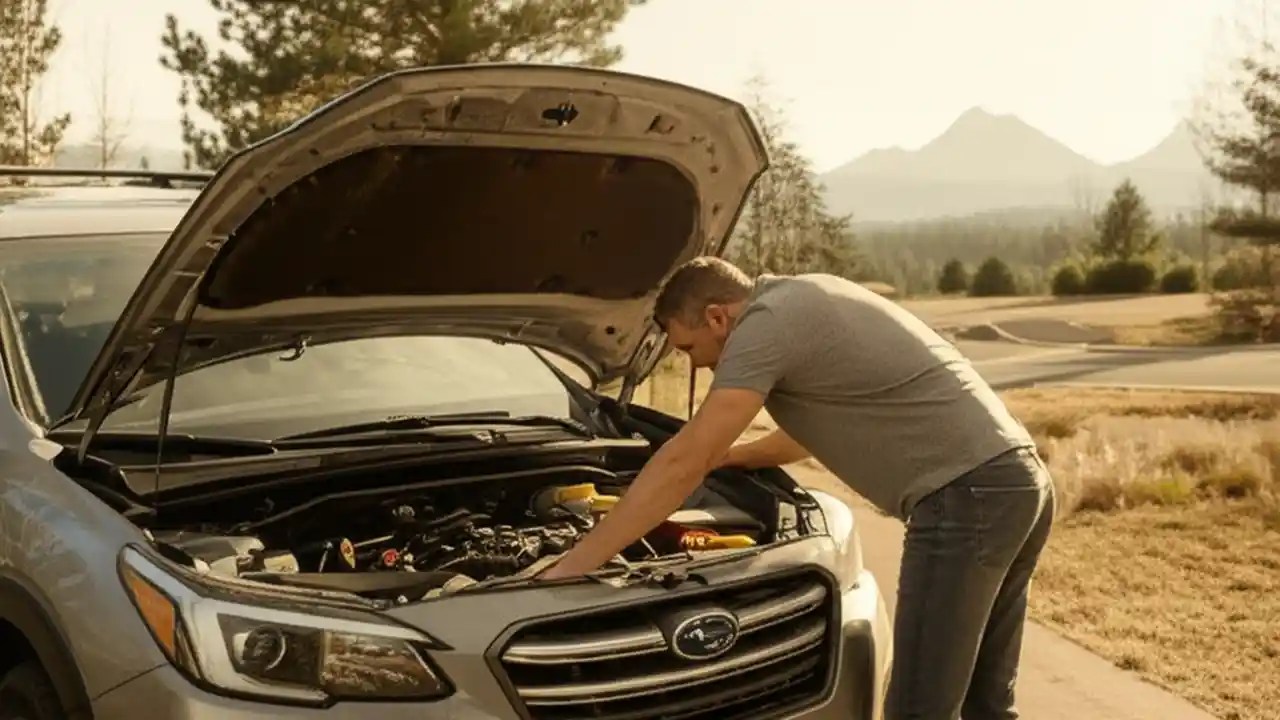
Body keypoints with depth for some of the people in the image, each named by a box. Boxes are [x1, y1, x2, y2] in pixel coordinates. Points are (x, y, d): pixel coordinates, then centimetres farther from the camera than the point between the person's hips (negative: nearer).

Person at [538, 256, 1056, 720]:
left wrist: (571, 566, -9)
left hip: (967, 497, -10)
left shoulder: (766, 325, -8)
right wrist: (736, 456, 35)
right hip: (1021, 482, 10)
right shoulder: (806, 298, 22)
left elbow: (685, 461, -12)